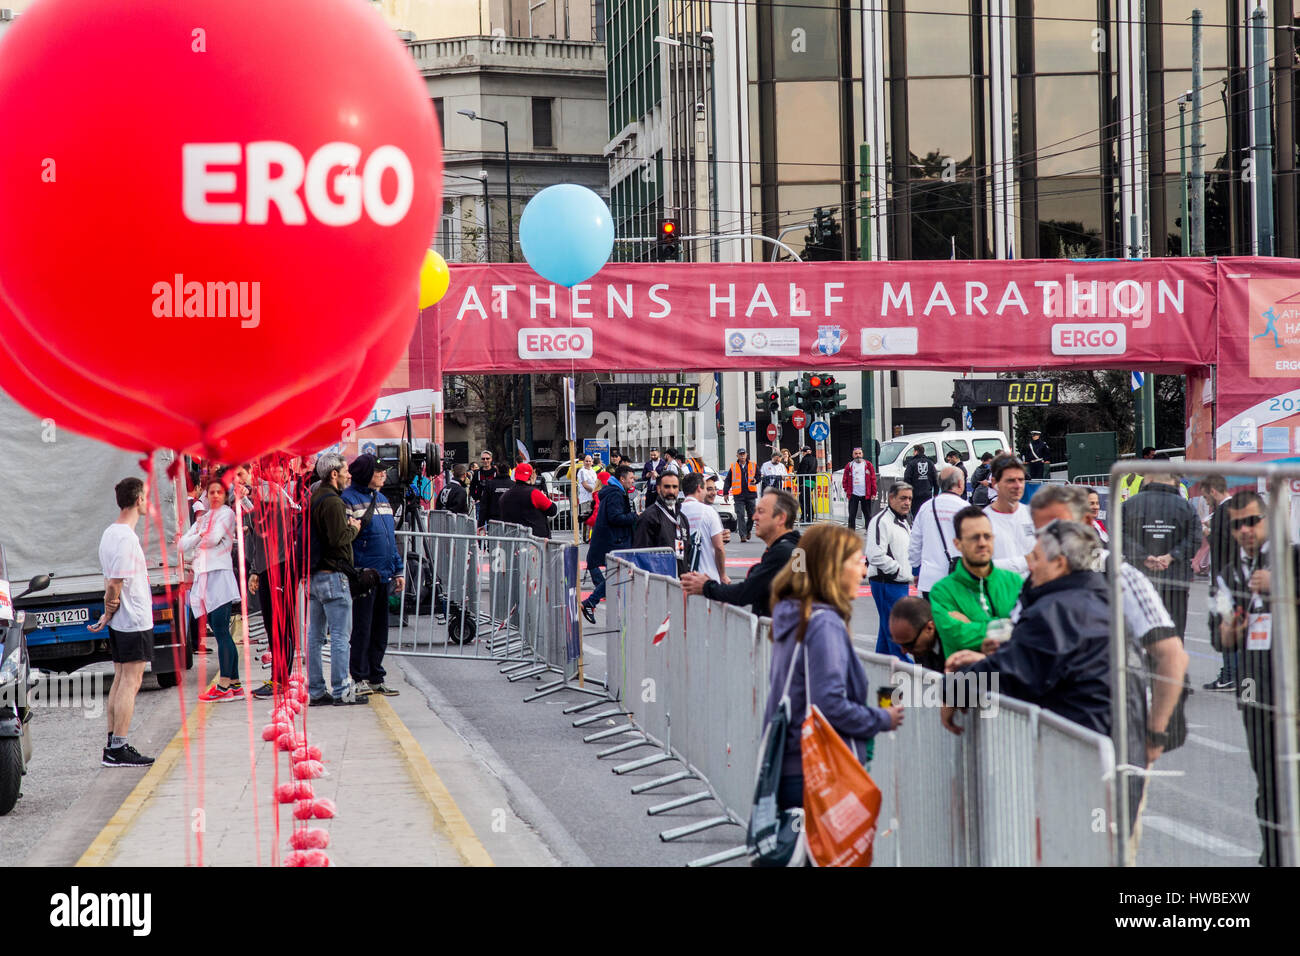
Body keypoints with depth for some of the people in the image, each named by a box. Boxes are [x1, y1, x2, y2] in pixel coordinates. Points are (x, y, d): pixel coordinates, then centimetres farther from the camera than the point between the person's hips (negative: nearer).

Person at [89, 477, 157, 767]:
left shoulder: (109, 533, 12)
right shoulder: (126, 538, -19)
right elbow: (114, 584, -21)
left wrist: (108, 615, 12)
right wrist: (108, 616, -8)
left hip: (120, 622, 10)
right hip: (135, 621, -10)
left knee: (120, 680, 12)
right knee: (130, 682, -7)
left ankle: (113, 744, 14)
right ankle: (118, 749, -8)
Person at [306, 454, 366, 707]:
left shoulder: (312, 499, 13)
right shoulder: (332, 502, -16)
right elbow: (338, 538, -23)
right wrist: (354, 528, -3)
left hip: (312, 576, 9)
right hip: (332, 574, -9)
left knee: (314, 636, 10)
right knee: (341, 636, -3)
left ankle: (315, 690, 13)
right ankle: (340, 690, -2)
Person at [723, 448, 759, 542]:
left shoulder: (753, 466, 9)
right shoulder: (733, 467, 7)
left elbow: (758, 476, 15)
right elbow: (728, 481, 9)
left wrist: (755, 480, -9)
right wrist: (725, 493, 4)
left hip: (751, 494, 2)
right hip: (739, 495, -2)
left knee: (752, 515, 4)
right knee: (740, 516, -8)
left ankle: (748, 530, 28)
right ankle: (743, 535, -7)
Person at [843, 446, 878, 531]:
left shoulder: (868, 465, 4)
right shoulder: (849, 466, 6)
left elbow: (873, 479, 1)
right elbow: (845, 480, 7)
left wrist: (873, 493, -4)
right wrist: (846, 491, -3)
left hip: (866, 495, 0)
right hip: (853, 494, 0)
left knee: (867, 515, 7)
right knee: (852, 515, -1)